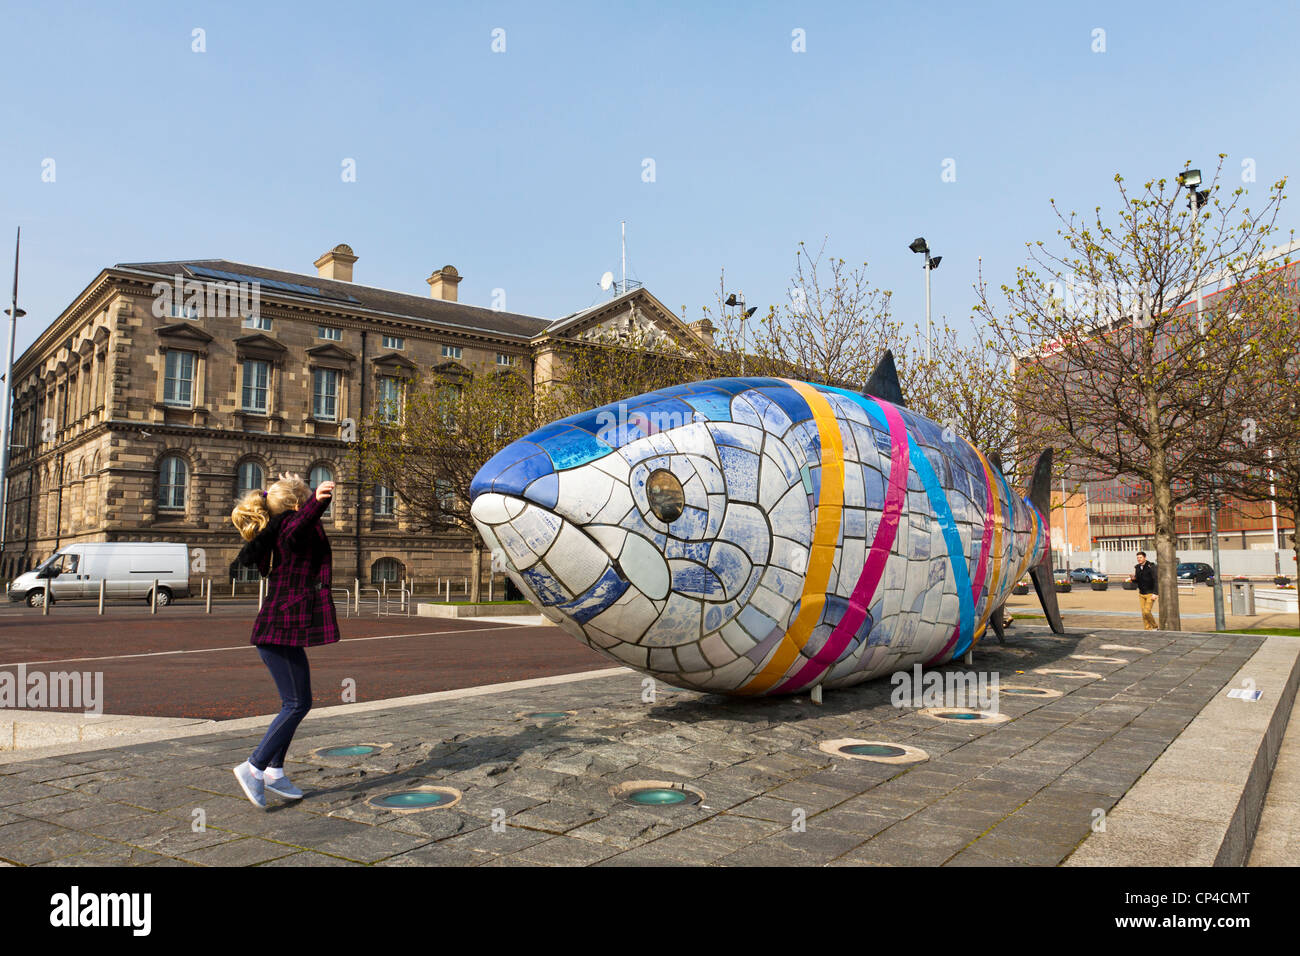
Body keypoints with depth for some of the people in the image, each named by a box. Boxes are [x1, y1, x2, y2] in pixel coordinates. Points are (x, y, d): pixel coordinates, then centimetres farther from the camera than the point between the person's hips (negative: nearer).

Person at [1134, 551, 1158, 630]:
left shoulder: (1151, 567, -12)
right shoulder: (1137, 568, 7)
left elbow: (1156, 580, -15)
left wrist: (1154, 593, -21)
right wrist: (1133, 579, -7)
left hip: (1150, 594, -6)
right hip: (1141, 594, 6)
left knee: (1147, 611, -13)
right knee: (1143, 613, 4)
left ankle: (1155, 626, 8)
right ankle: (1148, 629, 12)